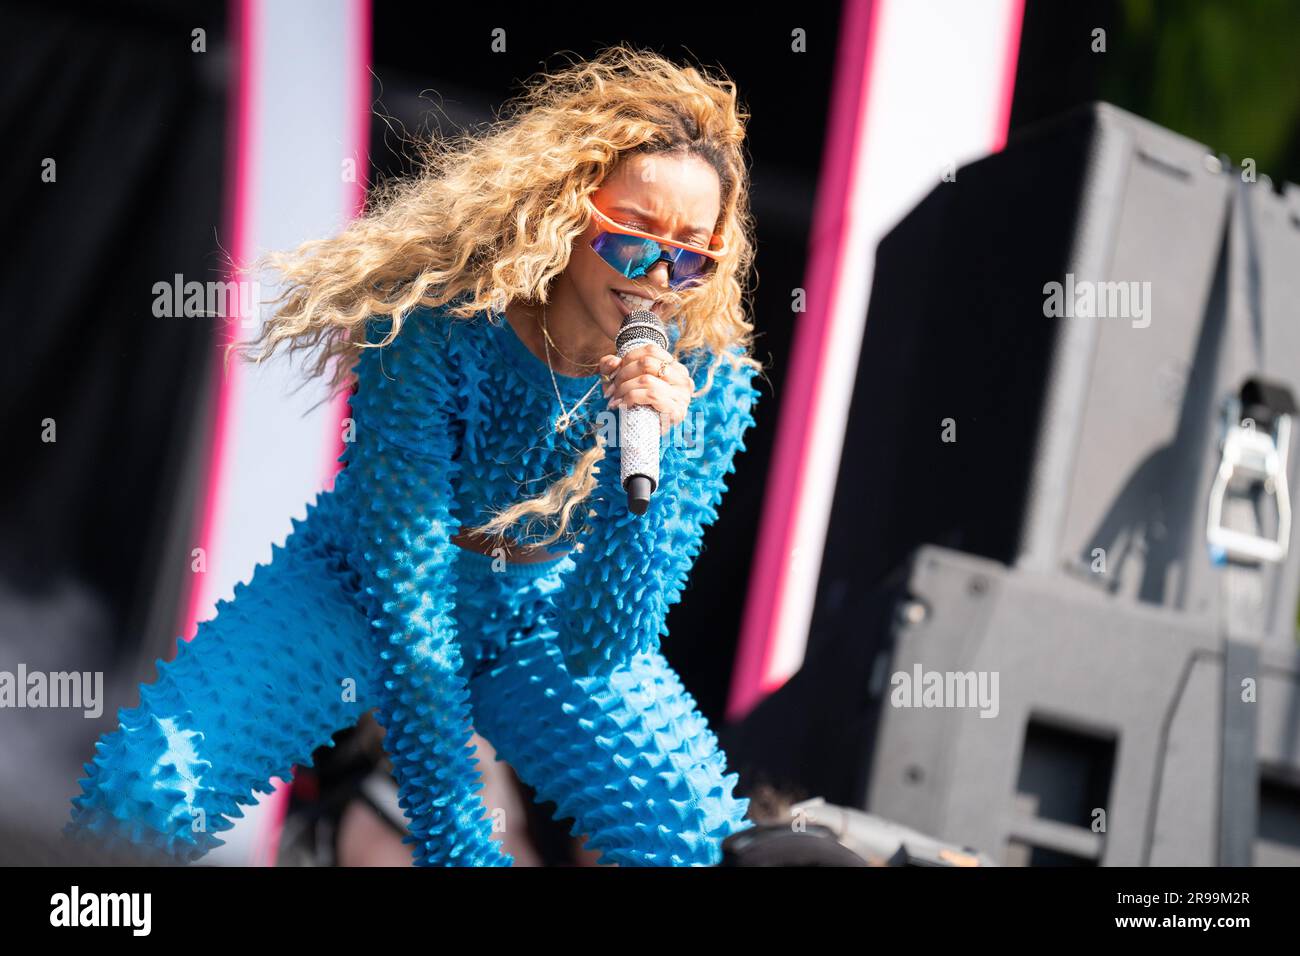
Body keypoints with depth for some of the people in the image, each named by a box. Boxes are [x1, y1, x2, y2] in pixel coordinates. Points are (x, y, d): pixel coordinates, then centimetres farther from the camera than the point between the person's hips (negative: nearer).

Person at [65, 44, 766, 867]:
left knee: (716, 845, -10)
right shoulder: (437, 320, -29)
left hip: (540, 625, 3)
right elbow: (404, 584, -27)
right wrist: (452, 835, -27)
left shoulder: (709, 375, -21)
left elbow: (597, 651, -23)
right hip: (361, 594, -3)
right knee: (139, 800, -24)